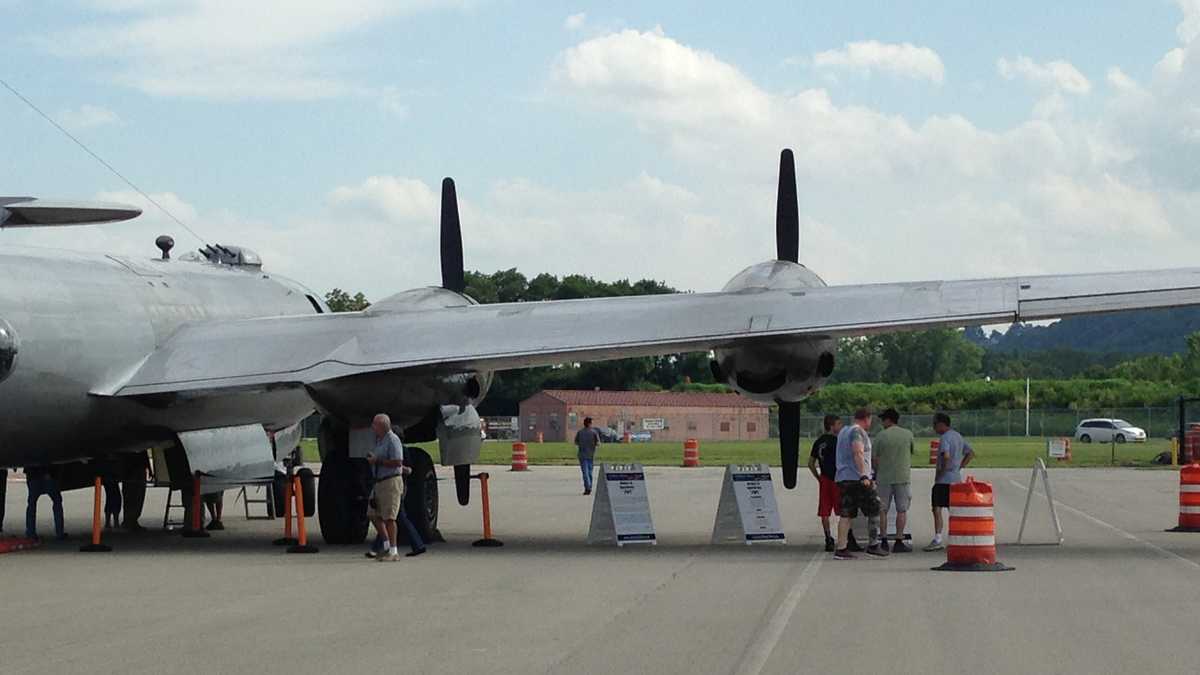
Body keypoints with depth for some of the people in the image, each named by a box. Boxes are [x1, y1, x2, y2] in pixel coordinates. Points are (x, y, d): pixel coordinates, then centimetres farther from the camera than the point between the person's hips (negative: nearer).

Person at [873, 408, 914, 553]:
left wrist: (876, 473, 12)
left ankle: (883, 541, 7)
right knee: (902, 510, 4)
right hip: (903, 476, 0)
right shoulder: (908, 435, 1)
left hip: (884, 477, 0)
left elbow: (874, 458, -2)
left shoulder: (880, 436, -4)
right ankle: (899, 542, 0)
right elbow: (912, 453, 10)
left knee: (882, 510, 8)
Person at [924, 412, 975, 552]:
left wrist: (941, 470, -16)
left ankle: (938, 539, -15)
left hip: (943, 479, -9)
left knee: (937, 508, -8)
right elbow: (971, 453, 22)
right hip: (956, 478, 9)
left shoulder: (945, 438, -14)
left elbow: (946, 456, -29)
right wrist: (960, 466, 16)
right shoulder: (958, 436, 15)